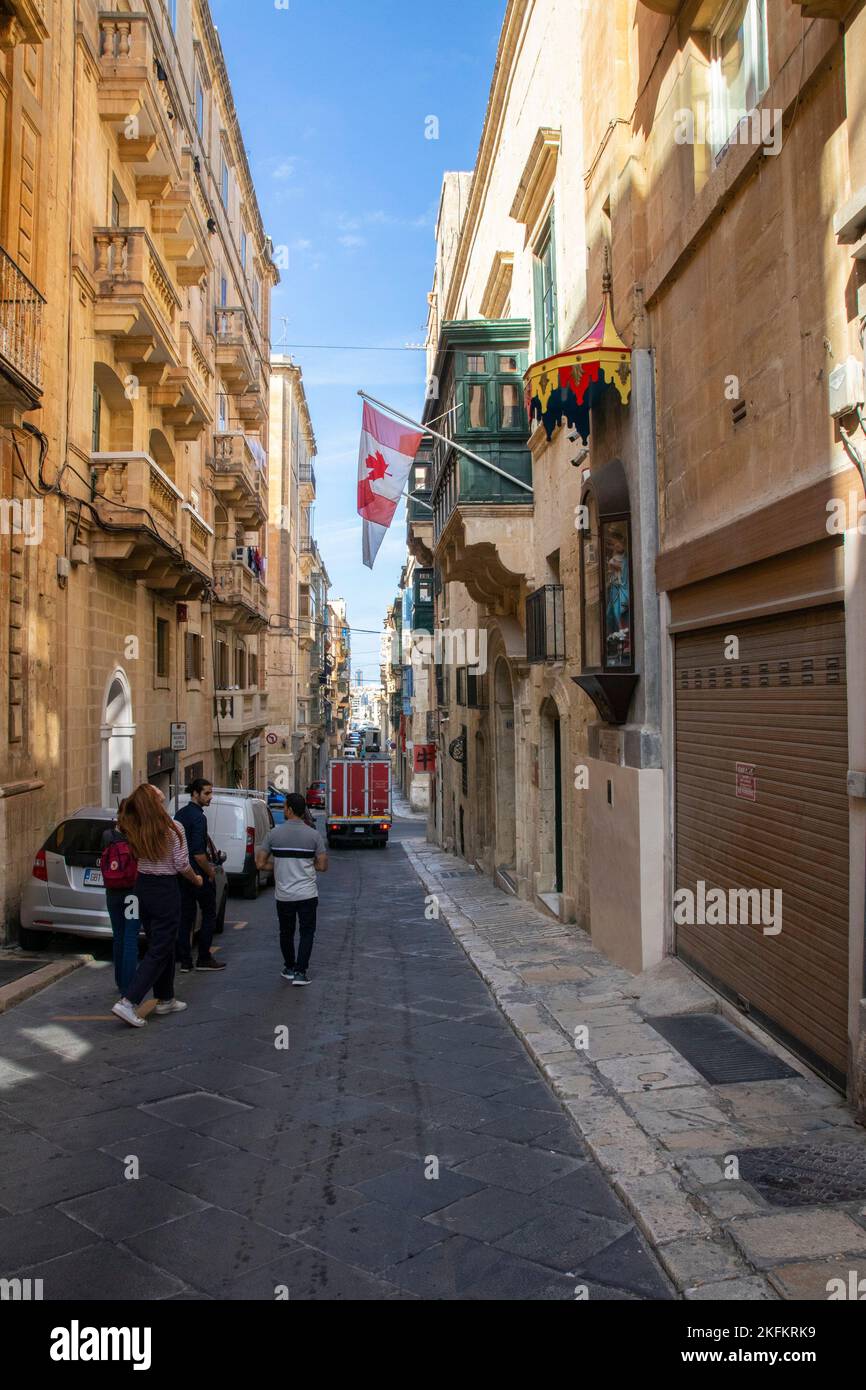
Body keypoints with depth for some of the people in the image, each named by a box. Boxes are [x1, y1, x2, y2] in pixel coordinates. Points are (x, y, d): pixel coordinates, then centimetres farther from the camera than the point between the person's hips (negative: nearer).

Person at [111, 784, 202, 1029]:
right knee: (159, 951, 0)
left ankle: (165, 999, 29)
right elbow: (182, 865, -10)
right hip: (165, 891, -6)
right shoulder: (173, 829, -17)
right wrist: (197, 880, 8)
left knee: (160, 944, 19)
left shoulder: (135, 830, -4)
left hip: (142, 887, 6)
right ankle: (128, 1002, -8)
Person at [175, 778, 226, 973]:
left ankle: (184, 961, 12)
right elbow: (198, 853, -25)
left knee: (185, 917, 10)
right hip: (199, 874, -8)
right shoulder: (198, 817, -19)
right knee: (209, 915, 6)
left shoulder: (180, 814, 9)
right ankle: (204, 959, 9)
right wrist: (210, 871, -11)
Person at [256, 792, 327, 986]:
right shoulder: (313, 835, -5)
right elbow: (323, 866, -5)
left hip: (284, 895, 1)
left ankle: (289, 968, 29)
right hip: (307, 894, -1)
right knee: (306, 933, 7)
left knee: (286, 932, 18)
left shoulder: (275, 833, -5)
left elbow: (261, 863, -2)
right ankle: (300, 972, -1)